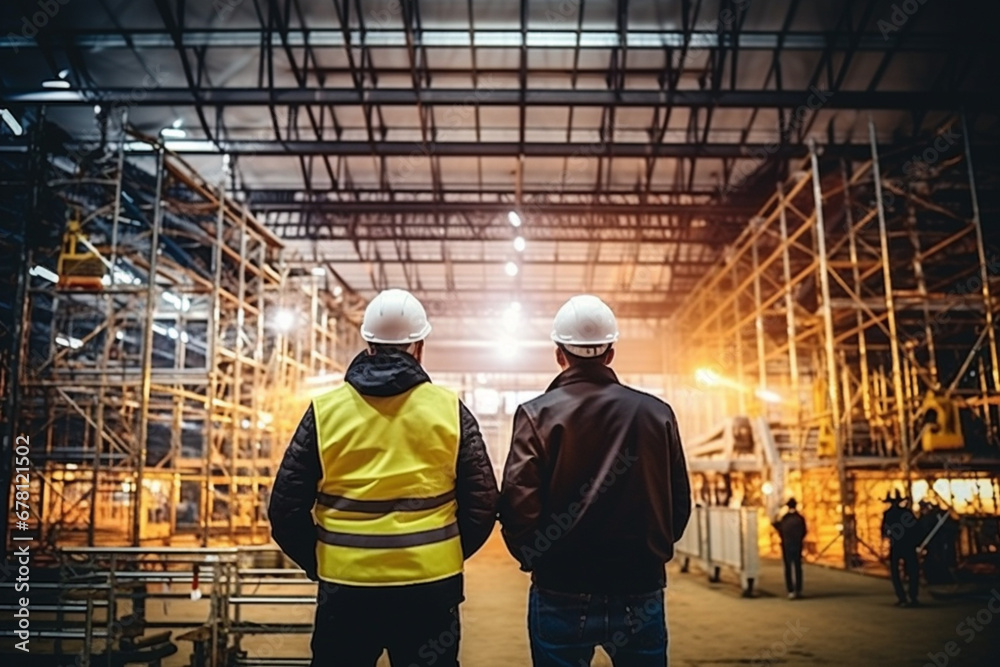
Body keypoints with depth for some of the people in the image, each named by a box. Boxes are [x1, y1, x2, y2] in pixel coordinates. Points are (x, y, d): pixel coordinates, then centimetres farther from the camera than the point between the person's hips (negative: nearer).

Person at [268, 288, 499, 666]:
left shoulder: (325, 410, -4)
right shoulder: (450, 410, -3)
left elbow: (286, 508, -2)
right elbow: (482, 503, -1)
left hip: (345, 587, 0)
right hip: (430, 587, 0)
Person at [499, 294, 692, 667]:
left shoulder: (537, 414, -8)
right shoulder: (657, 413, -1)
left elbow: (517, 504, -15)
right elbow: (680, 504, 1)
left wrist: (534, 557, 4)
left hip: (561, 598, -2)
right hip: (640, 597, 2)